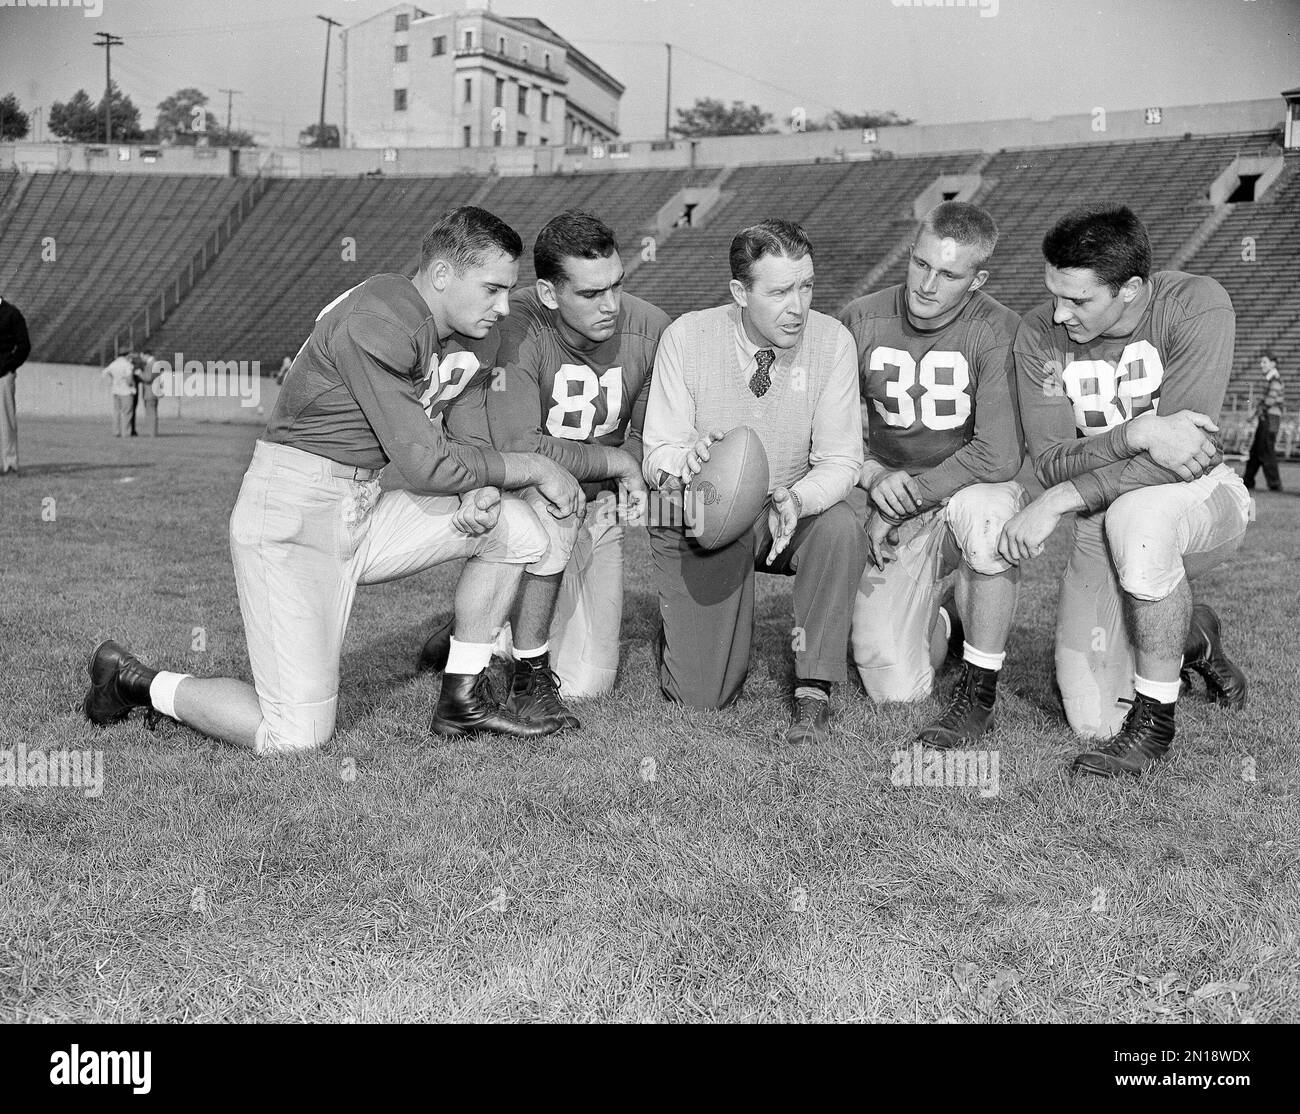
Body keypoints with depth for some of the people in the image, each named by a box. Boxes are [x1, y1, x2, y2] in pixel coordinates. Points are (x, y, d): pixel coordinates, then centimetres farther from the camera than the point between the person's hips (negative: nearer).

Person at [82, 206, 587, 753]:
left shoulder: (474, 337, 7)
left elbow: (470, 435, 13)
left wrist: (480, 488, -11)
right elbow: (425, 464, -22)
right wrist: (533, 467, -11)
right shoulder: (376, 322, -21)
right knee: (296, 738, -9)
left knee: (513, 524, -4)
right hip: (290, 517, -8)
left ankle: (462, 701, 9)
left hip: (362, 511, 9)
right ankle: (133, 680, 15)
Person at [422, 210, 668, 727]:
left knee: (586, 684, -3)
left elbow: (650, 438, 4)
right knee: (554, 497, -40)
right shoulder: (513, 327, -27)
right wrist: (616, 461, -24)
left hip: (595, 510, 4)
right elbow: (518, 450, -35)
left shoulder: (650, 330, -11)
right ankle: (529, 675, -21)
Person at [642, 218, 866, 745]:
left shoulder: (832, 340, -12)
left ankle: (813, 690, -18)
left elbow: (840, 461, -12)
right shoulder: (687, 337, -14)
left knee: (840, 524, -35)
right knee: (701, 695, -8)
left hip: (794, 513, 1)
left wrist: (795, 500, -34)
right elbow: (658, 458, -12)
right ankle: (682, 621, 30)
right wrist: (687, 458, -37)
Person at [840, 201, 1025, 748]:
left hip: (972, 490, -2)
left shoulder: (998, 330, -16)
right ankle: (941, 624, 31)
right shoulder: (861, 321, -5)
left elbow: (999, 456, -24)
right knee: (893, 689, -9)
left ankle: (980, 692, -22)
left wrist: (911, 490, -18)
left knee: (984, 509, -42)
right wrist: (872, 474, -12)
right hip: (896, 516, 3)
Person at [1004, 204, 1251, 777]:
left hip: (1204, 499, -3)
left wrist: (1057, 502, -30)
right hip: (1105, 523, 4)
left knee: (1136, 517, -41)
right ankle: (1190, 637, 31)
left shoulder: (1196, 305, -19)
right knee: (1094, 722, -4)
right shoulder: (1039, 334, -10)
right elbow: (1051, 462, -15)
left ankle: (1154, 721, -20)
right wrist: (1136, 435, -34)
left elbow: (1185, 455, -27)